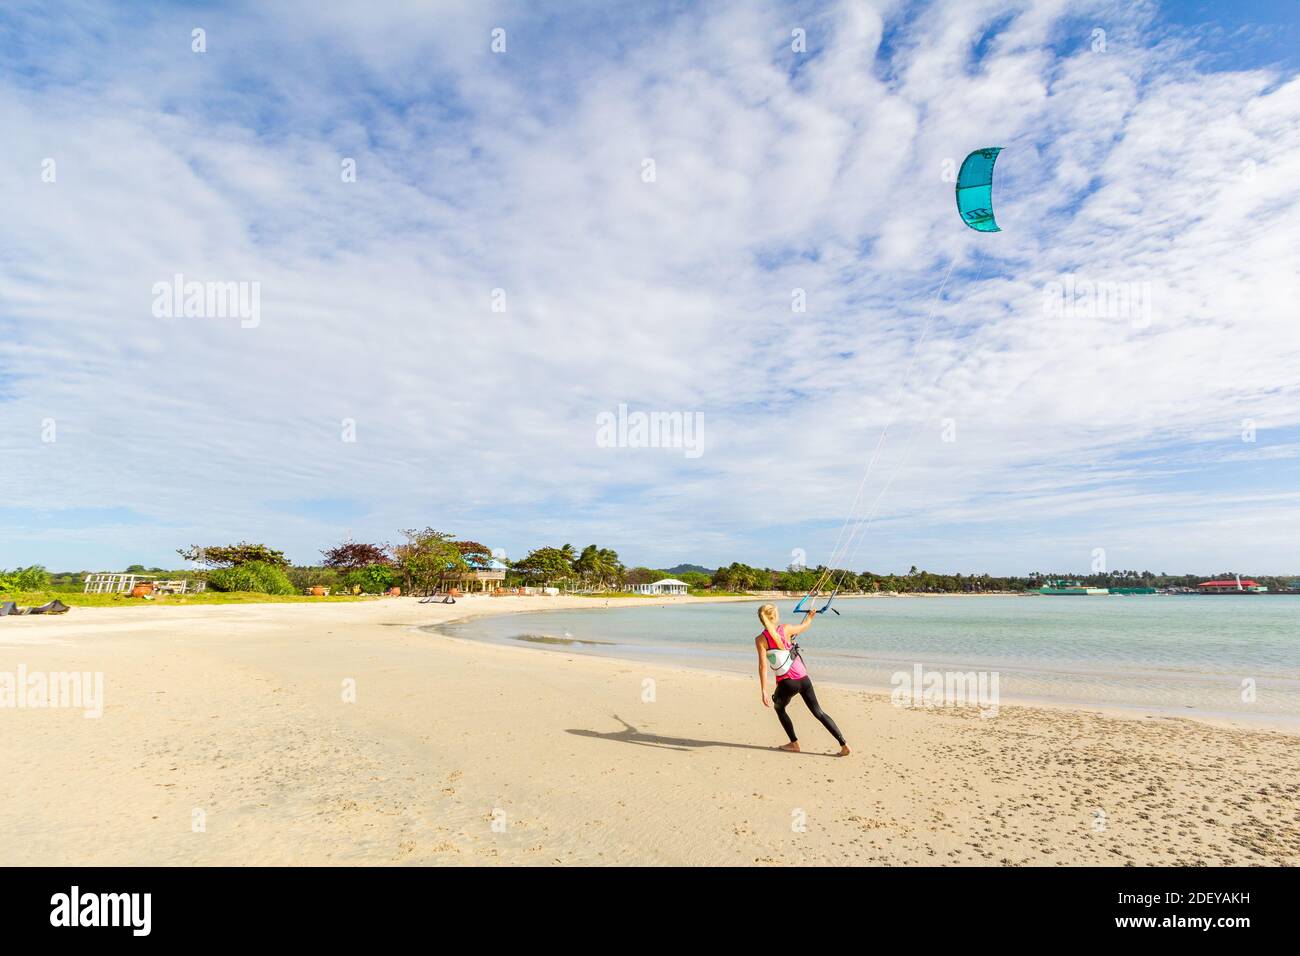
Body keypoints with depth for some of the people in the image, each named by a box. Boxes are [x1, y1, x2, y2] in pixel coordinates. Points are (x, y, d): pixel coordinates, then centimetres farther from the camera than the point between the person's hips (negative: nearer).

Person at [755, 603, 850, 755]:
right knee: (818, 712, 13)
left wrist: (764, 691, -15)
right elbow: (804, 627, 19)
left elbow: (763, 665, -16)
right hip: (803, 679, 3)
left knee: (779, 708, 27)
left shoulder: (760, 639, -9)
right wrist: (810, 617, 40)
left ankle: (794, 744, 26)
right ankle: (844, 745, 9)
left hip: (786, 683, -3)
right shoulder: (785, 629, -1)